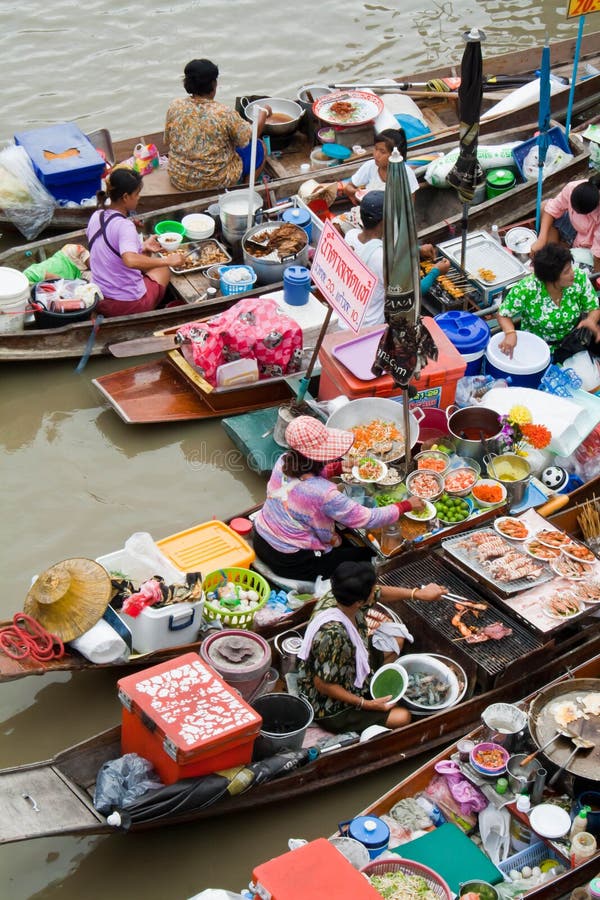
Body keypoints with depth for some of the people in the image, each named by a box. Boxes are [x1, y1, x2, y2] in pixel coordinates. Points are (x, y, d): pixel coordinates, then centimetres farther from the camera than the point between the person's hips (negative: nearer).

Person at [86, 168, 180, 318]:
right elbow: (130, 260, -42)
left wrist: (142, 248, 14)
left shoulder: (96, 217, 0)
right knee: (163, 269, 23)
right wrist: (167, 260, -33)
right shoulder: (124, 225, -24)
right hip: (128, 304, -7)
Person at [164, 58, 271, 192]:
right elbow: (250, 135, -6)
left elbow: (168, 143, 3)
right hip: (217, 182, -5)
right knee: (259, 147, 18)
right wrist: (264, 112, 11)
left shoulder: (174, 107, -10)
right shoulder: (224, 113, -22)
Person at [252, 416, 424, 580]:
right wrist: (407, 505, -10)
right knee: (367, 555, 11)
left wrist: (341, 467, 1)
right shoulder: (324, 493, -32)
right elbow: (369, 519, -22)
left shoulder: (283, 461, -11)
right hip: (289, 563, -8)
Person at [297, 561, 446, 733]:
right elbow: (322, 685, -31)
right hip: (329, 708, -9)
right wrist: (366, 704, -23)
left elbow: (381, 593, 6)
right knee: (402, 718, -16)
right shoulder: (332, 633, -41)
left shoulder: (340, 597, -17)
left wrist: (419, 593, 6)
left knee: (396, 639, 17)